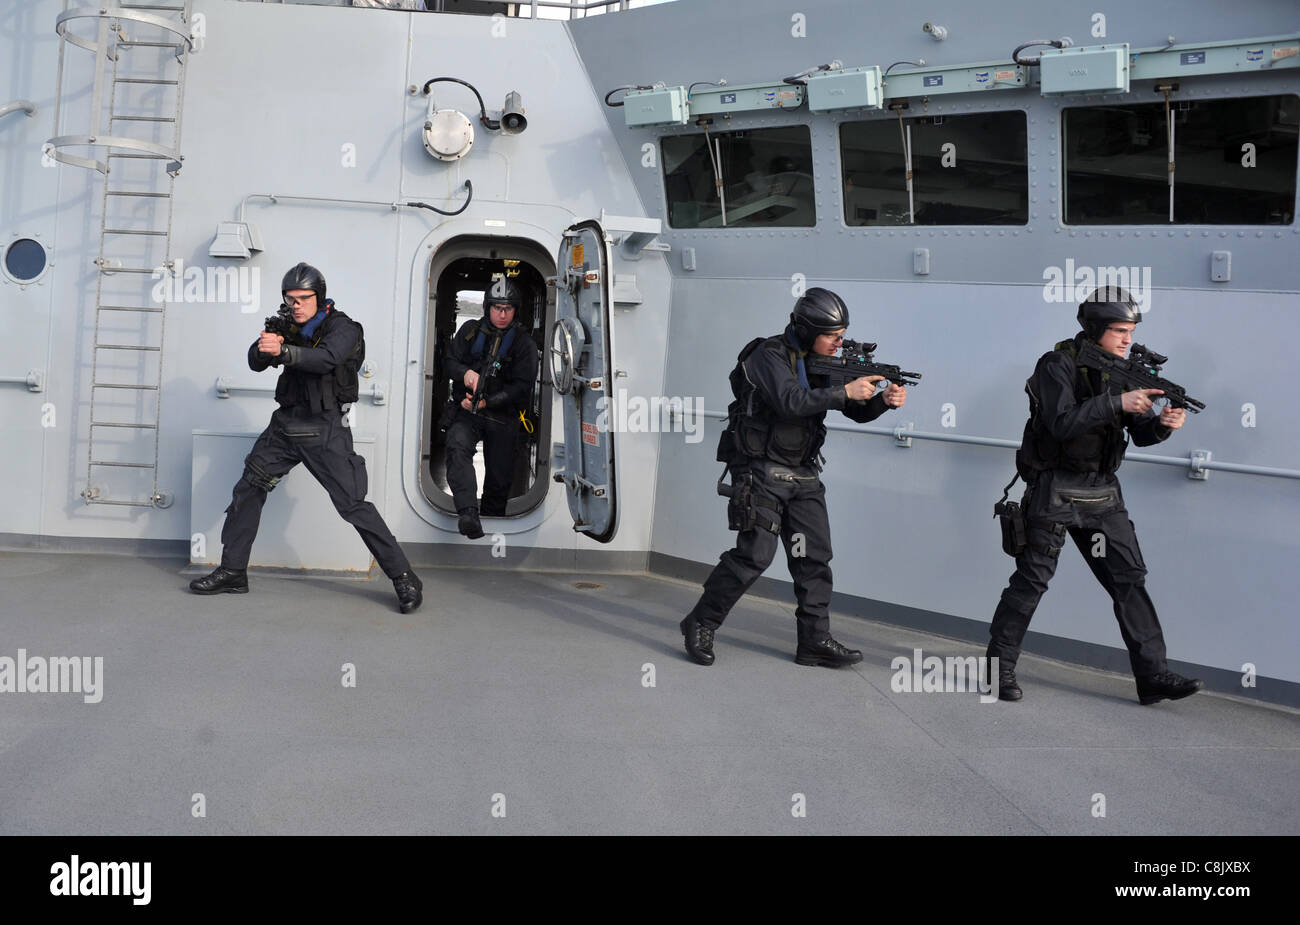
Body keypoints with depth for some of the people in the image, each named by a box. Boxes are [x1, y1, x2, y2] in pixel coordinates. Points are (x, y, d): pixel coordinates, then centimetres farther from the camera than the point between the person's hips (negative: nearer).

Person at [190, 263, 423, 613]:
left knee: (352, 503, -11)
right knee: (248, 490, 5)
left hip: (324, 430, -6)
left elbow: (325, 359, -27)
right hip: (285, 425, 6)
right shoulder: (288, 325, 9)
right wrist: (263, 347, -20)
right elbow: (255, 363, 3)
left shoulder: (342, 327, -8)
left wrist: (283, 351, -40)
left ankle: (404, 577, -5)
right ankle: (233, 572, 17)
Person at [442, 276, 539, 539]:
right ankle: (468, 514, -45)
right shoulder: (470, 330, 6)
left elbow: (522, 387, -6)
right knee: (458, 448, -31)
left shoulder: (523, 342, 0)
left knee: (499, 479, 5)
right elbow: (449, 360, 10)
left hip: (501, 416, 0)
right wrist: (465, 373, -14)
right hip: (465, 411, 0)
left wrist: (487, 402, -16)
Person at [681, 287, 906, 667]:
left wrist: (883, 400, -12)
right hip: (762, 472, -7)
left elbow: (858, 411, 9)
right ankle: (700, 625, 4)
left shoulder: (825, 363, 10)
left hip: (803, 475, 8)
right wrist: (845, 391, -28)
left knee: (815, 556, 4)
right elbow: (791, 402, -29)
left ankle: (815, 641, 11)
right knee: (754, 555, -10)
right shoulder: (769, 356, -13)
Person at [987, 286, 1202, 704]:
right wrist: (1116, 403, -29)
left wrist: (1163, 423, -15)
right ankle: (999, 667, 11)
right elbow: (1062, 423, -24)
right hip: (1055, 491, -6)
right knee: (1032, 579, -1)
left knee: (1129, 577, 3)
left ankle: (1153, 675, 8)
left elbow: (1141, 433, 6)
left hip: (1101, 492, 6)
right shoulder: (1058, 366, -11)